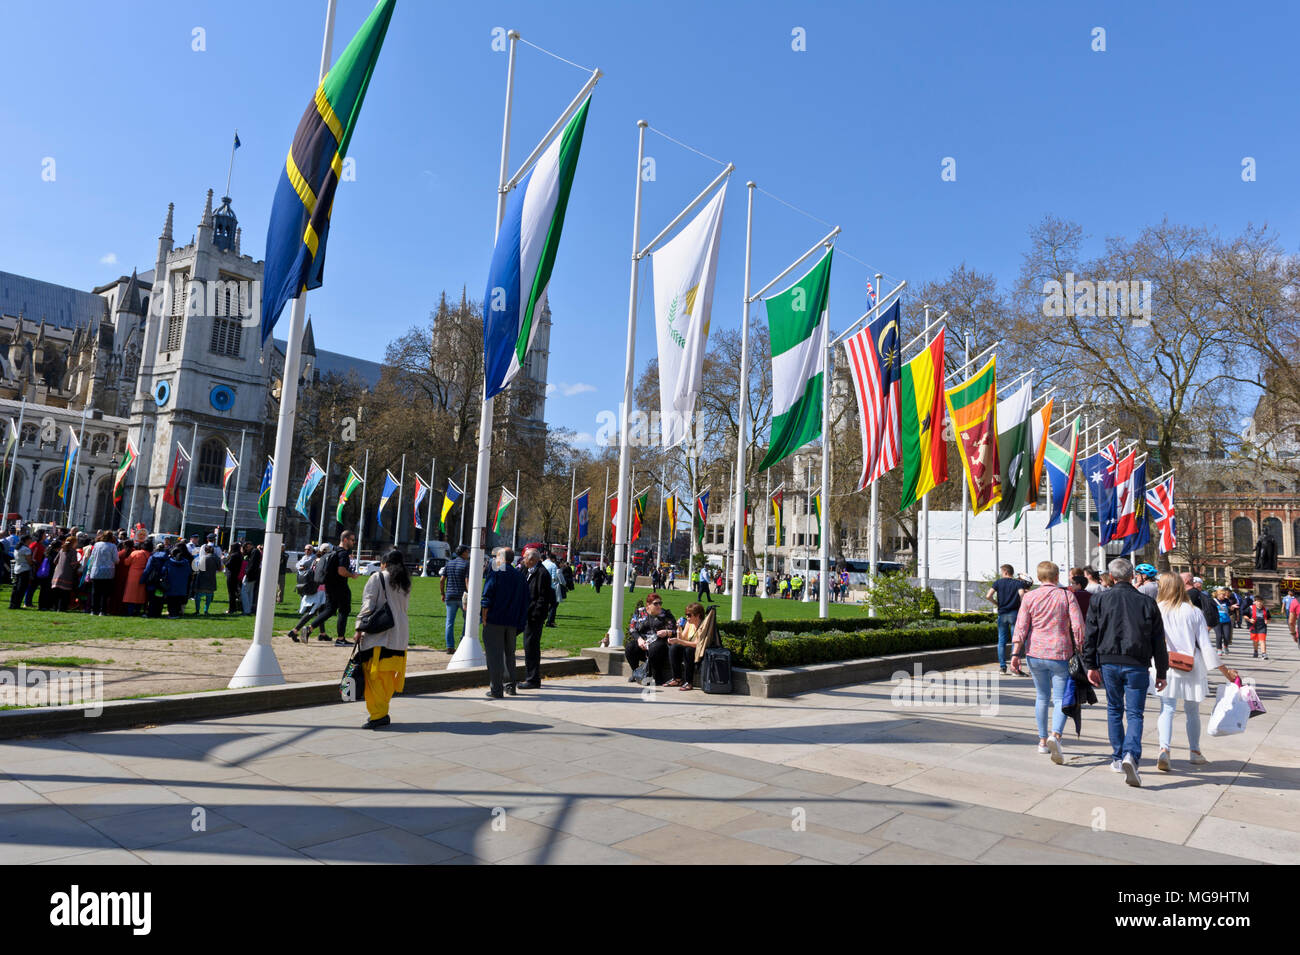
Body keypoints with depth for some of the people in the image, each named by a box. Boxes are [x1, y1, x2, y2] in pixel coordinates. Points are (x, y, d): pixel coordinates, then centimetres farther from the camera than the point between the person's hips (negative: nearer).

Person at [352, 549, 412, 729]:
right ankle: (382, 711, 18)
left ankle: (378, 715, -8)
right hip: (401, 635, 7)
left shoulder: (377, 577, -2)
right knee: (389, 676, 13)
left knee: (373, 675, -4)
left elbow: (368, 604, -8)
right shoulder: (405, 582, 16)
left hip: (380, 635, -6)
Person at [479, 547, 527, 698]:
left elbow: (487, 600, -12)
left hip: (495, 621, -5)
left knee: (495, 655, 0)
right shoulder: (520, 576, 8)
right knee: (509, 654, 17)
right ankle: (510, 686, 22)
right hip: (512, 623, 5)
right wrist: (520, 621, 16)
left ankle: (496, 689, 0)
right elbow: (524, 601, 11)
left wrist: (484, 619, -5)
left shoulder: (496, 574, -9)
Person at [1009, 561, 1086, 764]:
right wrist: (1080, 652, 2)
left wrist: (1015, 654, -3)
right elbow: (1078, 627, -7)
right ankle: (1055, 735, -21)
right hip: (1060, 655, -2)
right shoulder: (1067, 596, -1)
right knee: (1061, 698, 2)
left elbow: (1021, 628, -3)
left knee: (1042, 696, 16)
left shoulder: (1029, 597, 2)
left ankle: (1042, 741, 22)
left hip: (1035, 654, 2)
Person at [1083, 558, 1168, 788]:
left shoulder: (1100, 600, 1)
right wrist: (1161, 672, 12)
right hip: (1137, 665, -1)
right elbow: (1159, 641, 5)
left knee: (1114, 710, 16)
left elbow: (1090, 635, 0)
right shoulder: (1147, 602, 2)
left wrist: (1091, 665, 6)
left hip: (1108, 663, 1)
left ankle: (1118, 758, 21)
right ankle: (1131, 755, -20)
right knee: (1134, 713, 2)